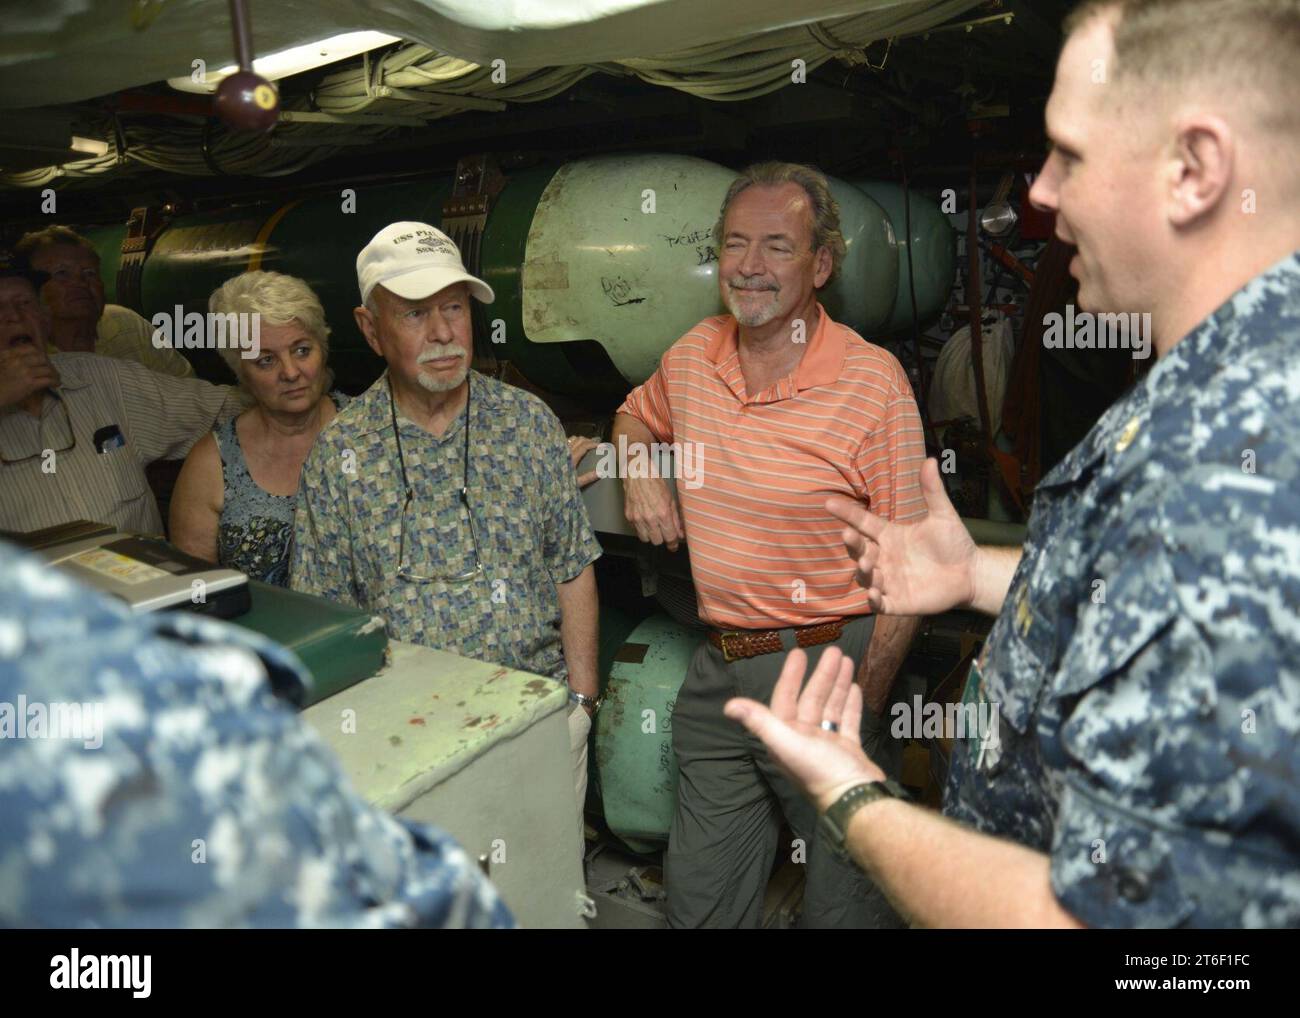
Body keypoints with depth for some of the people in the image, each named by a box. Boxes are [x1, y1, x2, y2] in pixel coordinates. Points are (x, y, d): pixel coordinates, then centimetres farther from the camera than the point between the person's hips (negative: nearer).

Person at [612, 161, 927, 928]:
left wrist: (861, 707, -16)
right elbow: (638, 415, 27)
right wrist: (638, 470, 5)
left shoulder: (872, 378, -12)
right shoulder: (693, 357, 3)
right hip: (719, 671, 5)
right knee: (698, 901, 17)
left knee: (845, 906, 12)